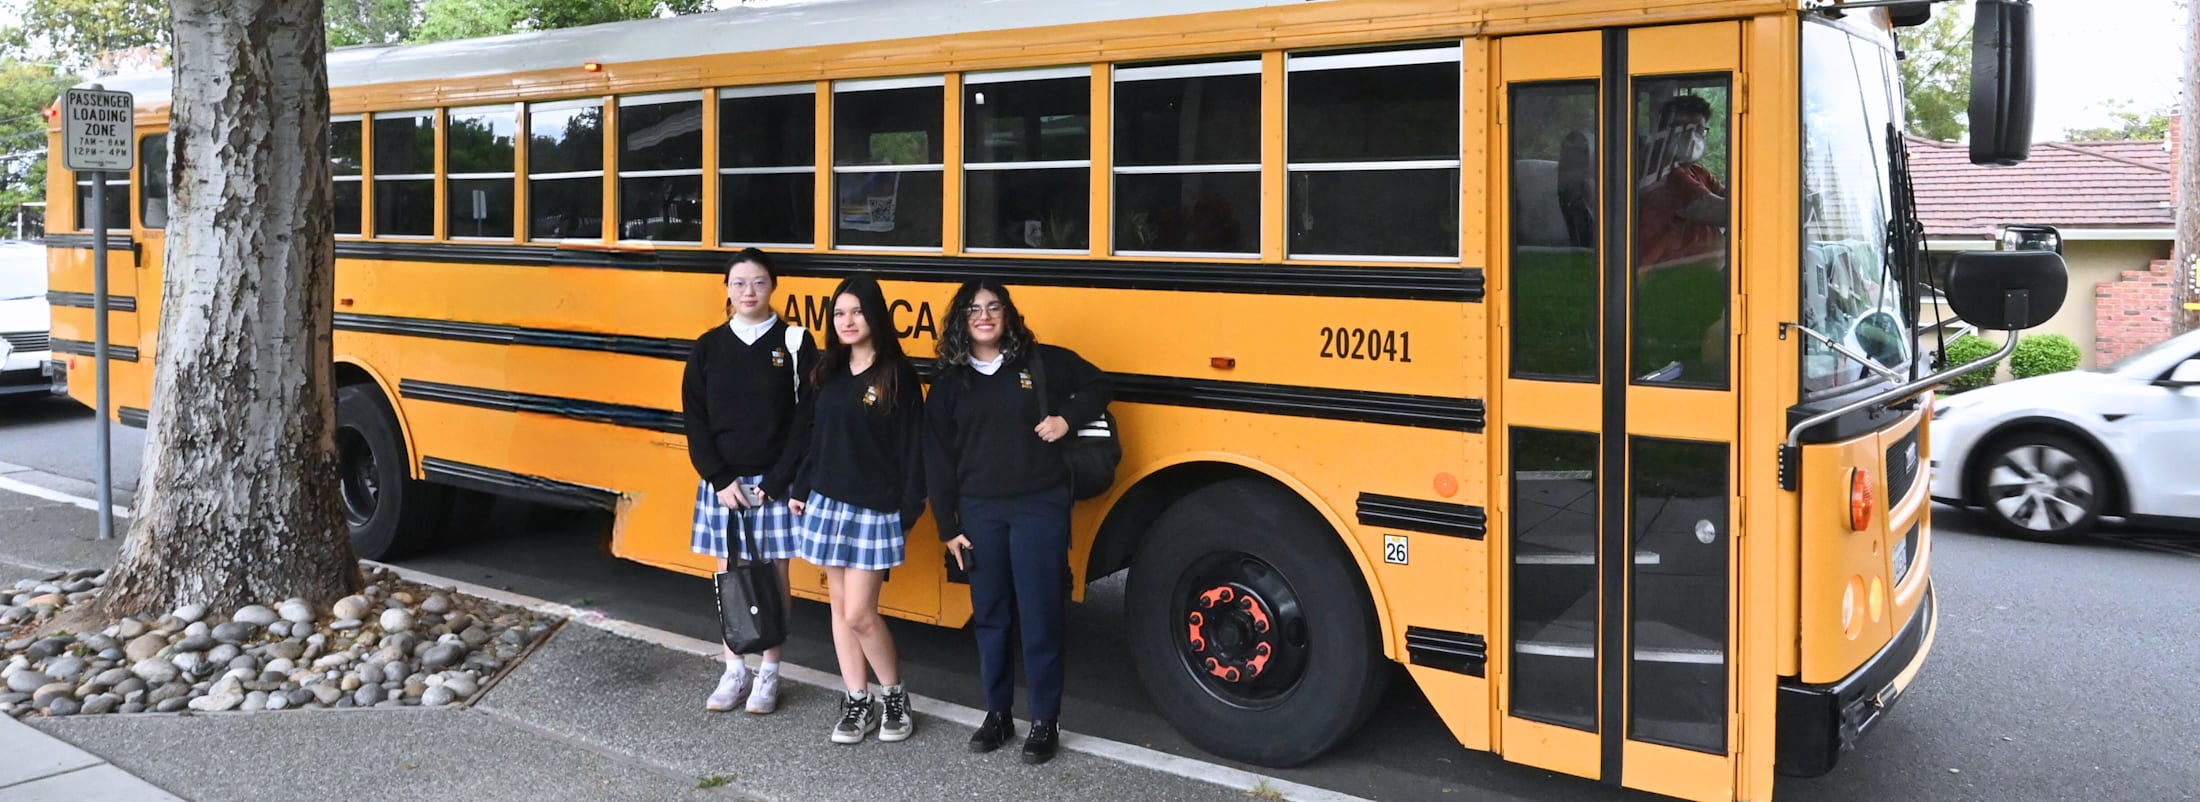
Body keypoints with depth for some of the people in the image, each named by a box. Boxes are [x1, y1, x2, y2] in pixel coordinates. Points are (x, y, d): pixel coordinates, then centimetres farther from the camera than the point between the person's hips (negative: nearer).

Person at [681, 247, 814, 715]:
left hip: (775, 484, -2)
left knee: (774, 576, 5)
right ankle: (734, 670, 20)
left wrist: (775, 482, -12)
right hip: (721, 484, 2)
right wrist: (720, 480, -8)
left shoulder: (794, 343, -3)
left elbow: (807, 420, -6)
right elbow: (695, 421, 3)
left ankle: (769, 673, 16)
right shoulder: (709, 347, 4)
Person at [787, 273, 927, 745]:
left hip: (874, 510, -6)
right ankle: (857, 702, 19)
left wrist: (908, 513, -12)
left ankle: (895, 696, 14)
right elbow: (817, 436, 15)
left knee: (859, 614, -7)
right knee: (840, 608, 9)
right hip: (827, 504, 6)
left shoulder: (897, 373, -8)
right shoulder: (831, 370, 8)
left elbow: (912, 448, -9)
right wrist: (801, 489, 11)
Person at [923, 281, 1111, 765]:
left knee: (1039, 617, 1)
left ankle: (1045, 722, 12)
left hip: (1040, 507, -2)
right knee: (990, 616, 10)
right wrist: (948, 527, 1)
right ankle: (997, 714, 24)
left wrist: (1066, 418, -6)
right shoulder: (950, 382, 4)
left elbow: (1097, 385, 12)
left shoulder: (1042, 361, 0)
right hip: (980, 511, 2)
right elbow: (938, 461, 5)